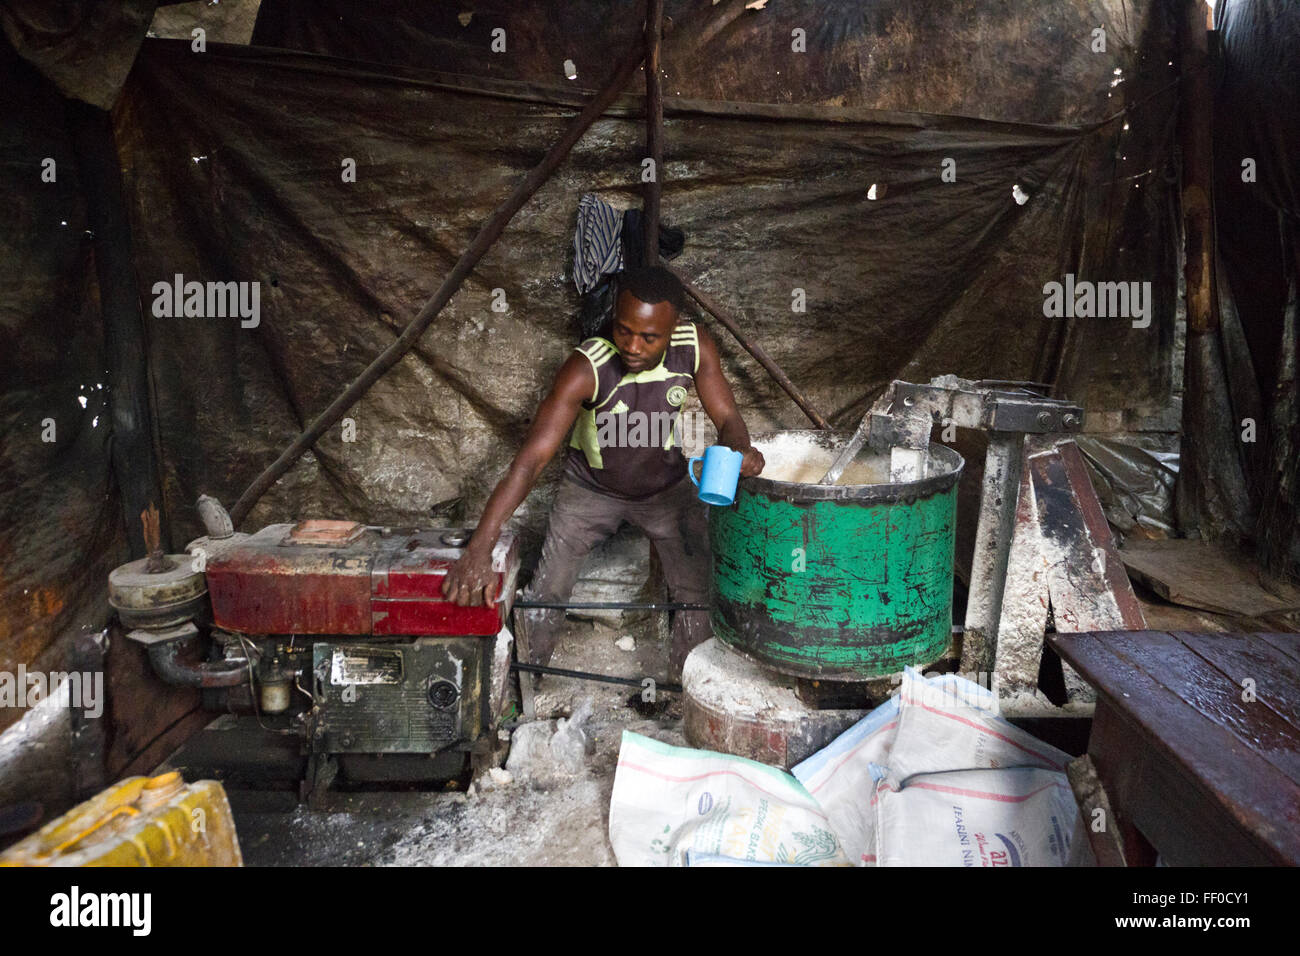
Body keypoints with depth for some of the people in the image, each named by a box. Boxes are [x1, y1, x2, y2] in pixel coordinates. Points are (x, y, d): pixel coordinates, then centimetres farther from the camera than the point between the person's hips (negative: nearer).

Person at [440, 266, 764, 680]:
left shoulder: (695, 347, -23)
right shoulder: (586, 369, -35)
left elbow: (726, 417, -12)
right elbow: (531, 459, -40)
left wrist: (740, 449, -39)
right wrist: (479, 549, -49)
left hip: (668, 487, 3)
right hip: (591, 490, -2)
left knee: (698, 596, 1)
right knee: (542, 599, -2)